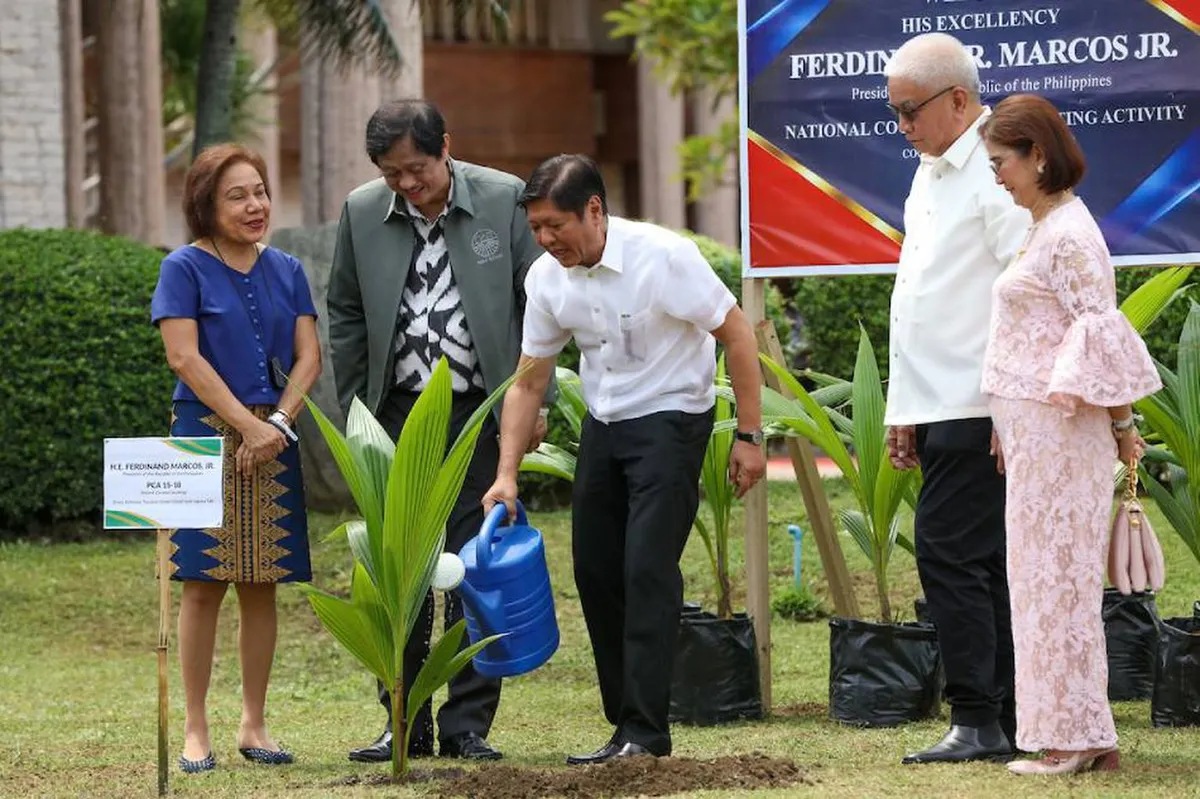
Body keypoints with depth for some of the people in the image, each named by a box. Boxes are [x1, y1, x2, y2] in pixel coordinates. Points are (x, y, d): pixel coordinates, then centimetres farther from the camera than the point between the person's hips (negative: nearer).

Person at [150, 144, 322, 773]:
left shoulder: (286, 271, 11)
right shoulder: (185, 269, -2)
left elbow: (309, 356, 6)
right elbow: (185, 357, -10)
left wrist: (278, 424, -10)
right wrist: (248, 426, -13)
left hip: (274, 440, 4)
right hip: (207, 432, -4)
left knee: (261, 588, 5)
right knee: (204, 586, -4)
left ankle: (254, 726, 12)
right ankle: (196, 732, 0)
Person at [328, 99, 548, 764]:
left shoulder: (505, 200, -4)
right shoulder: (362, 213, 1)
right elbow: (346, 318, 11)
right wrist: (355, 415, 8)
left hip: (480, 414, -2)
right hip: (398, 416, 2)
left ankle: (468, 724, 6)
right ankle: (405, 723, 9)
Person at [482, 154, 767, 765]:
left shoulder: (663, 257, -22)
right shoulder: (547, 278, -5)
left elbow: (736, 335, -14)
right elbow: (528, 383, 4)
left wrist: (749, 435, -15)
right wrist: (507, 475, -3)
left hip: (669, 418, -6)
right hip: (602, 425, 6)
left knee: (648, 569, -16)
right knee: (595, 571, 5)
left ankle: (645, 731, -15)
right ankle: (625, 724, 14)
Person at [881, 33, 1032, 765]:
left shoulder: (999, 172, -11)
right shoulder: (931, 175, 19)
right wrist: (904, 411, 20)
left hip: (980, 408, -9)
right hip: (940, 404, 9)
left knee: (949, 551, -11)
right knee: (987, 564, 9)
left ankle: (978, 722, -8)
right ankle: (1015, 725, 10)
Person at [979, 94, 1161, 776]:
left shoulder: (1068, 235, -15)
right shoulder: (1048, 228, 14)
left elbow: (1102, 330, -17)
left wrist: (1119, 424, -11)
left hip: (1057, 430, -10)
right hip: (1035, 430, 10)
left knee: (1054, 576, -5)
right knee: (1058, 579, 11)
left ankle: (1072, 737, -1)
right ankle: (1084, 736, 14)